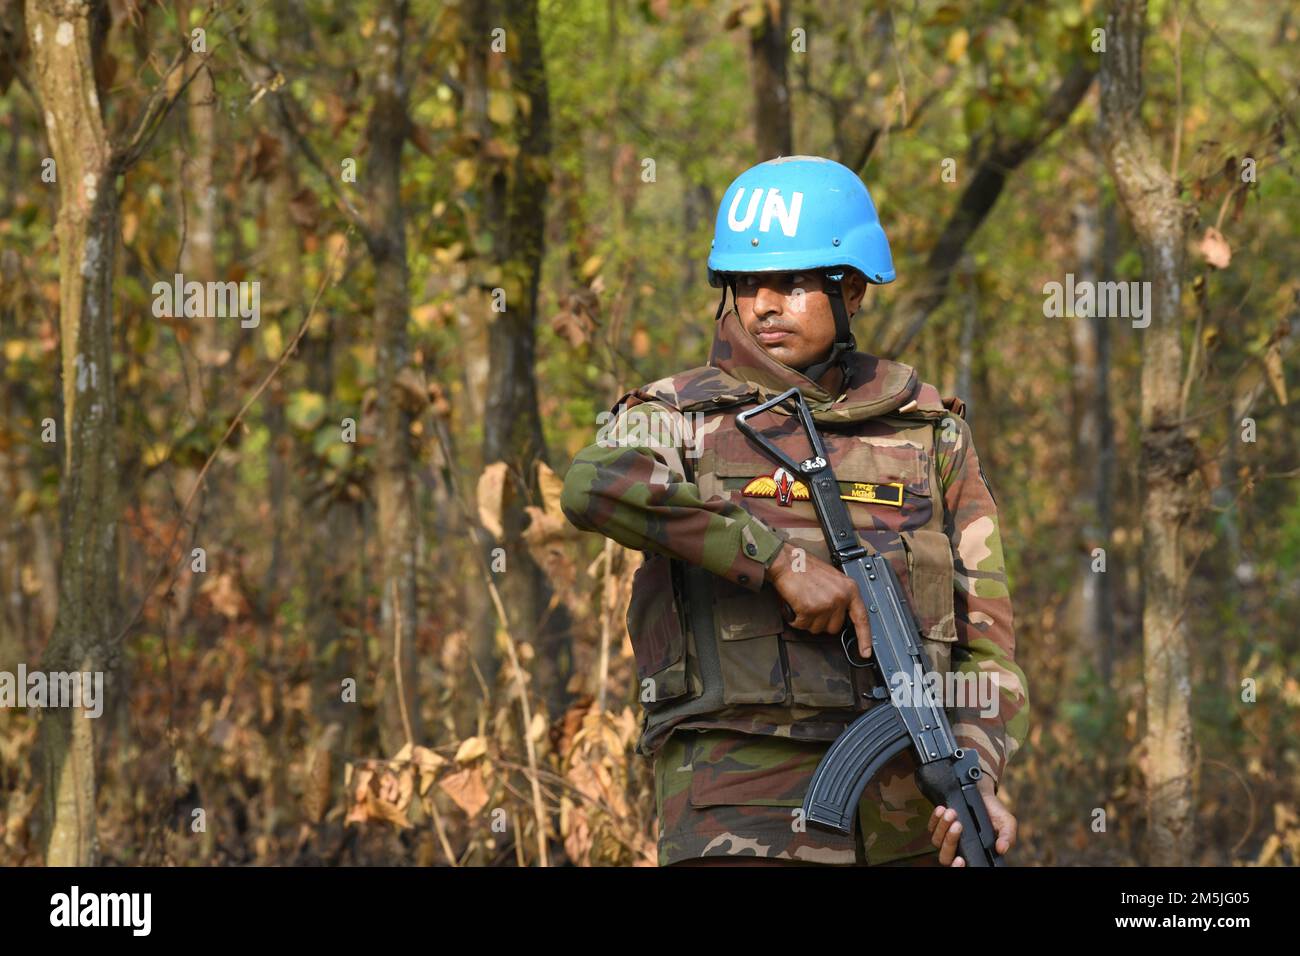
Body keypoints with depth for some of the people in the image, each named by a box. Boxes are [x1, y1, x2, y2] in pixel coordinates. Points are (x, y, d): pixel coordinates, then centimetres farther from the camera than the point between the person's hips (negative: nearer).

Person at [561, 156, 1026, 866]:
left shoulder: (929, 433, 13)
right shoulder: (679, 415, 5)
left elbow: (983, 631, 9)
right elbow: (597, 486, -20)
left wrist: (976, 777, -9)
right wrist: (783, 559, -23)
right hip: (740, 816, -4)